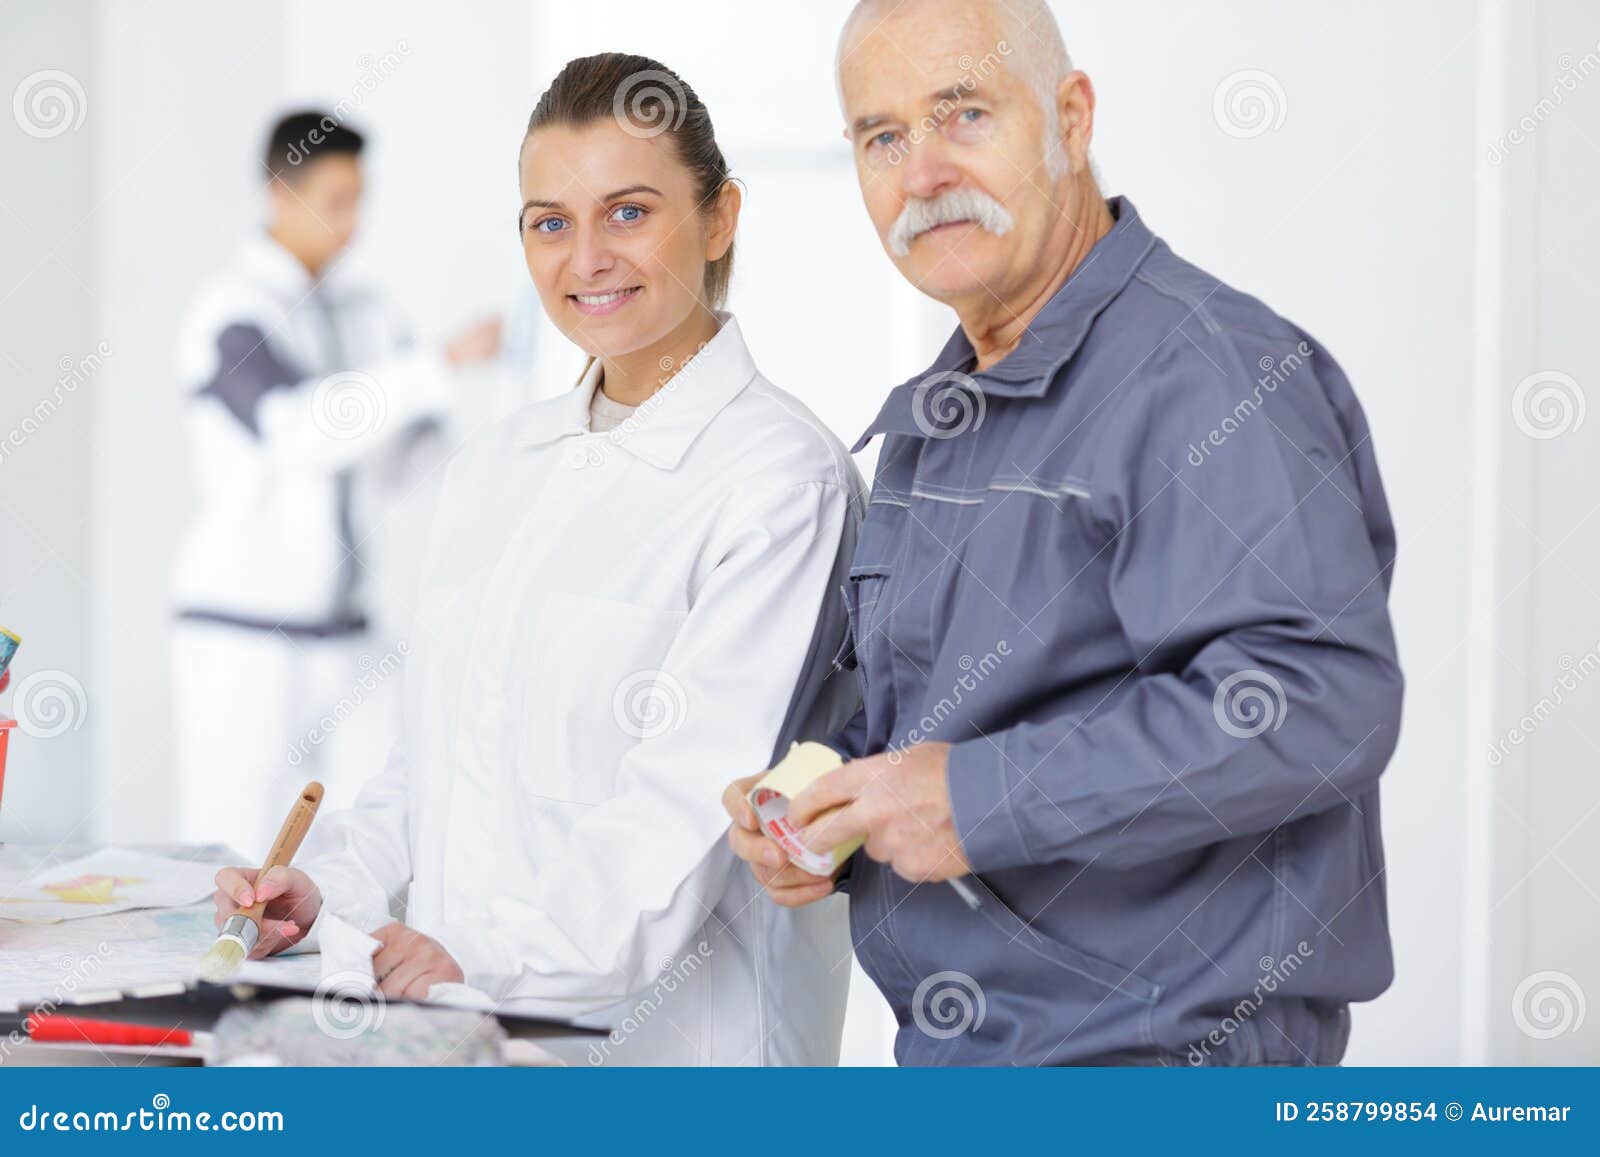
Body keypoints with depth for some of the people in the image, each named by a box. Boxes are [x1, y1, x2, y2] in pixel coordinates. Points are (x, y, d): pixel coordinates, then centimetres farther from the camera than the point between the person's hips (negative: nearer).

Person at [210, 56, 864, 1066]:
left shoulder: (782, 479, -10)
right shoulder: (496, 469, 15)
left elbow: (700, 793, -17)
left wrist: (495, 956, -23)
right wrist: (333, 885, 4)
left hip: (673, 1033, -6)